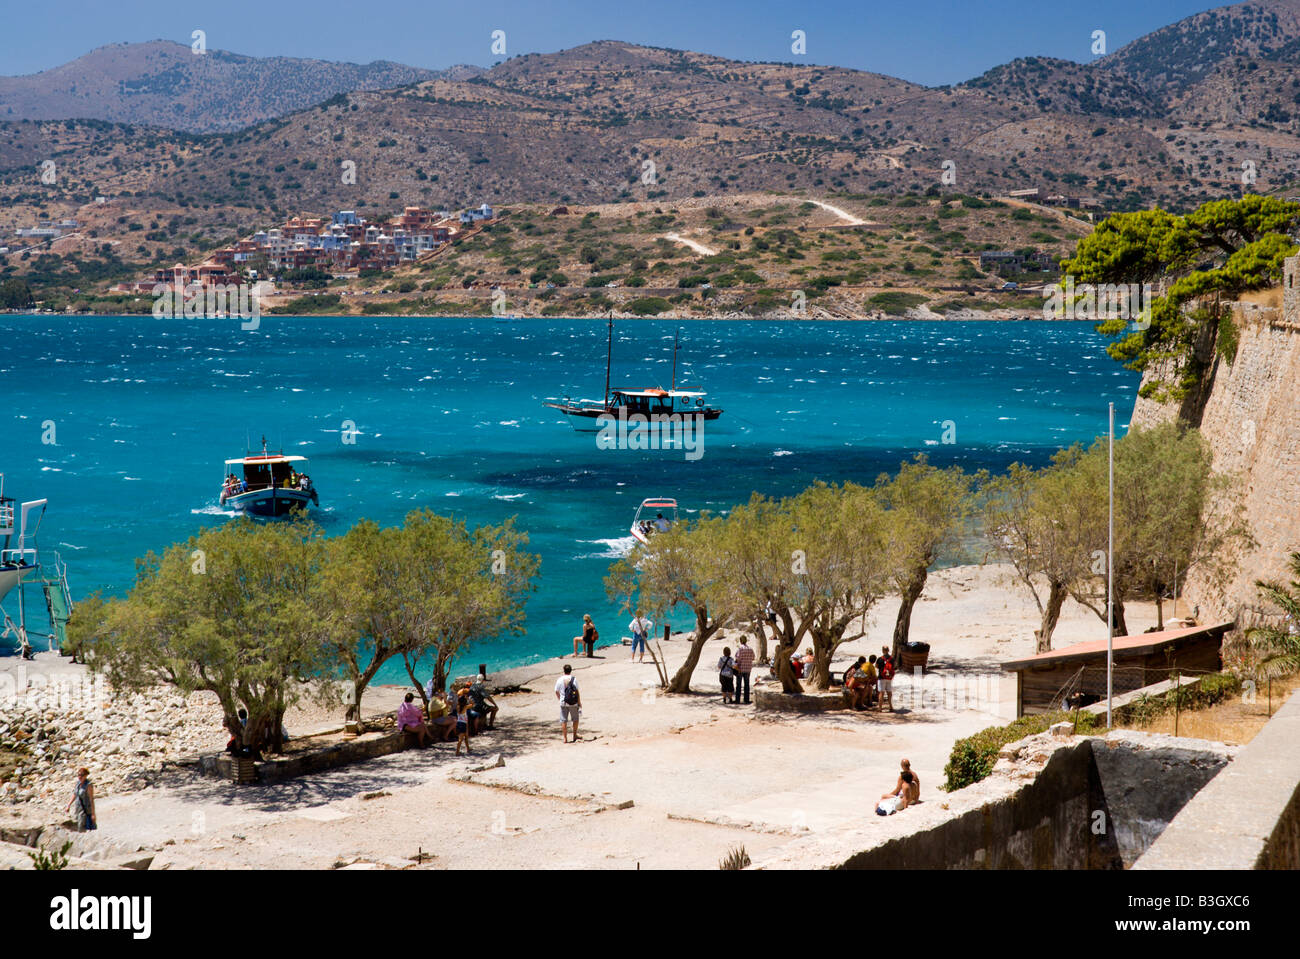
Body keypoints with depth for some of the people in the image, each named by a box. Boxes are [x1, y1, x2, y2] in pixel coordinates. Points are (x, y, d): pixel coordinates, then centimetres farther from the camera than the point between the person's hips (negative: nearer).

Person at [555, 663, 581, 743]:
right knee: (575, 719, 18)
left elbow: (557, 692, 6)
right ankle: (575, 736, 25)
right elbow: (577, 692, -7)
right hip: (573, 703, -1)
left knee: (563, 721, 6)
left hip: (563, 703, 1)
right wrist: (580, 703, 0)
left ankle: (565, 738, 5)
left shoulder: (559, 680, -3)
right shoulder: (574, 679, -7)